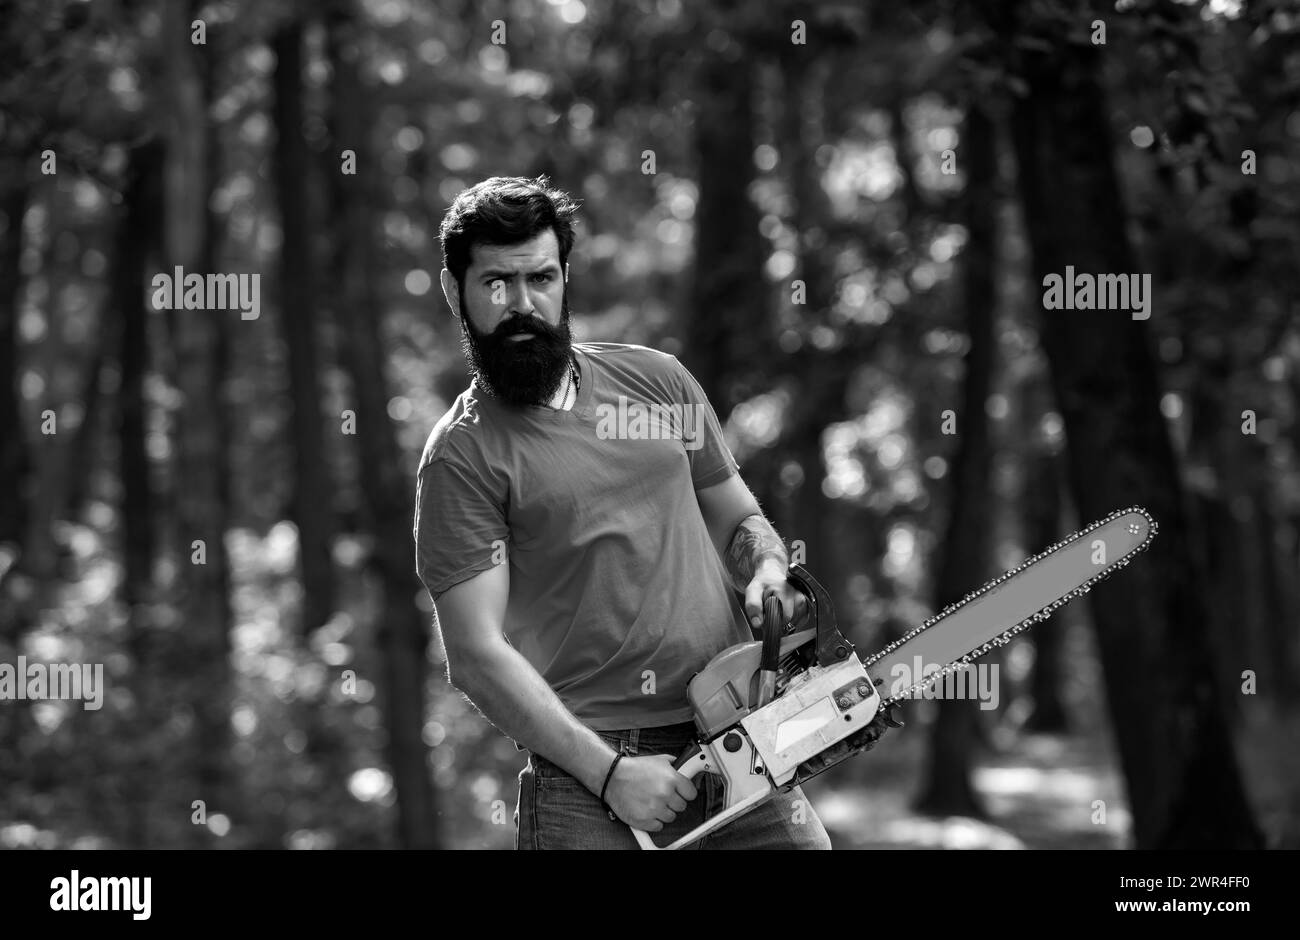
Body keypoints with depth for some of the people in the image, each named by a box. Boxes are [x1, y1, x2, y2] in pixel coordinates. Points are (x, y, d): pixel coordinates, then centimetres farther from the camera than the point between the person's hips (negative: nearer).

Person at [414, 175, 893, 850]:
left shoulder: (656, 380, 11)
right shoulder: (462, 456, -4)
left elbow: (739, 522, 21)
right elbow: (477, 656, -10)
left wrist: (768, 574, -2)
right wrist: (607, 772, -16)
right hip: (588, 774, -4)